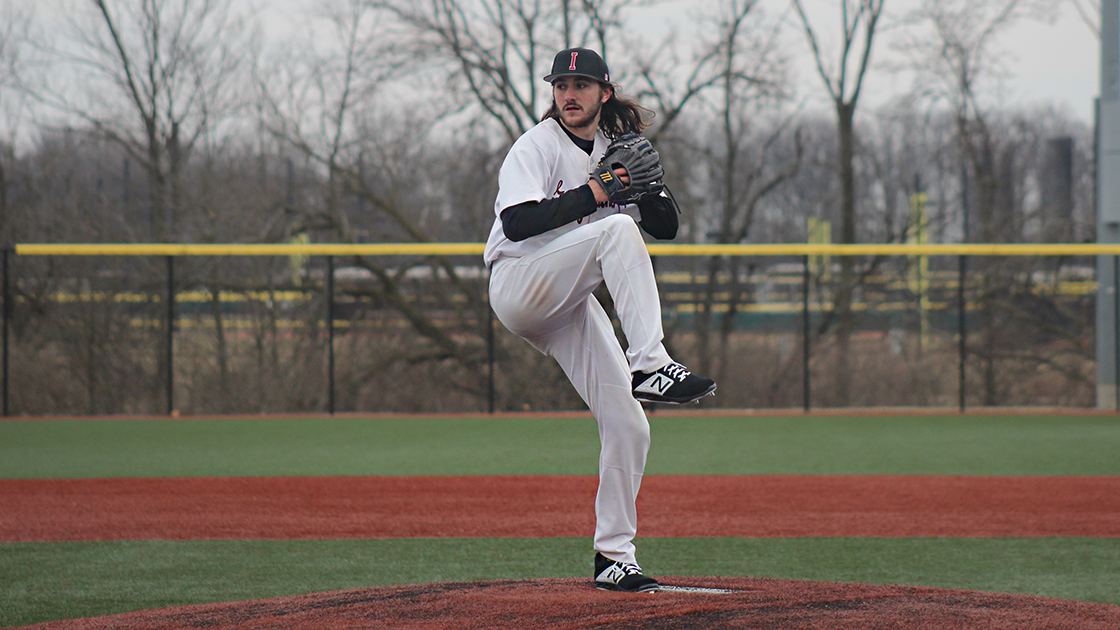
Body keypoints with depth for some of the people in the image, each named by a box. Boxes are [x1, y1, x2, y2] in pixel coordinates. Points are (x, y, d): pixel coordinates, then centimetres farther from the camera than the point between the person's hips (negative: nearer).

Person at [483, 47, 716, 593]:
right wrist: (593, 194, -26)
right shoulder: (537, 146, -6)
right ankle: (649, 365, -40)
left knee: (627, 425, -4)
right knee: (616, 230, -31)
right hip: (517, 287, -6)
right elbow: (518, 222, -22)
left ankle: (614, 555, 6)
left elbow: (667, 227, 7)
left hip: (570, 304, 7)